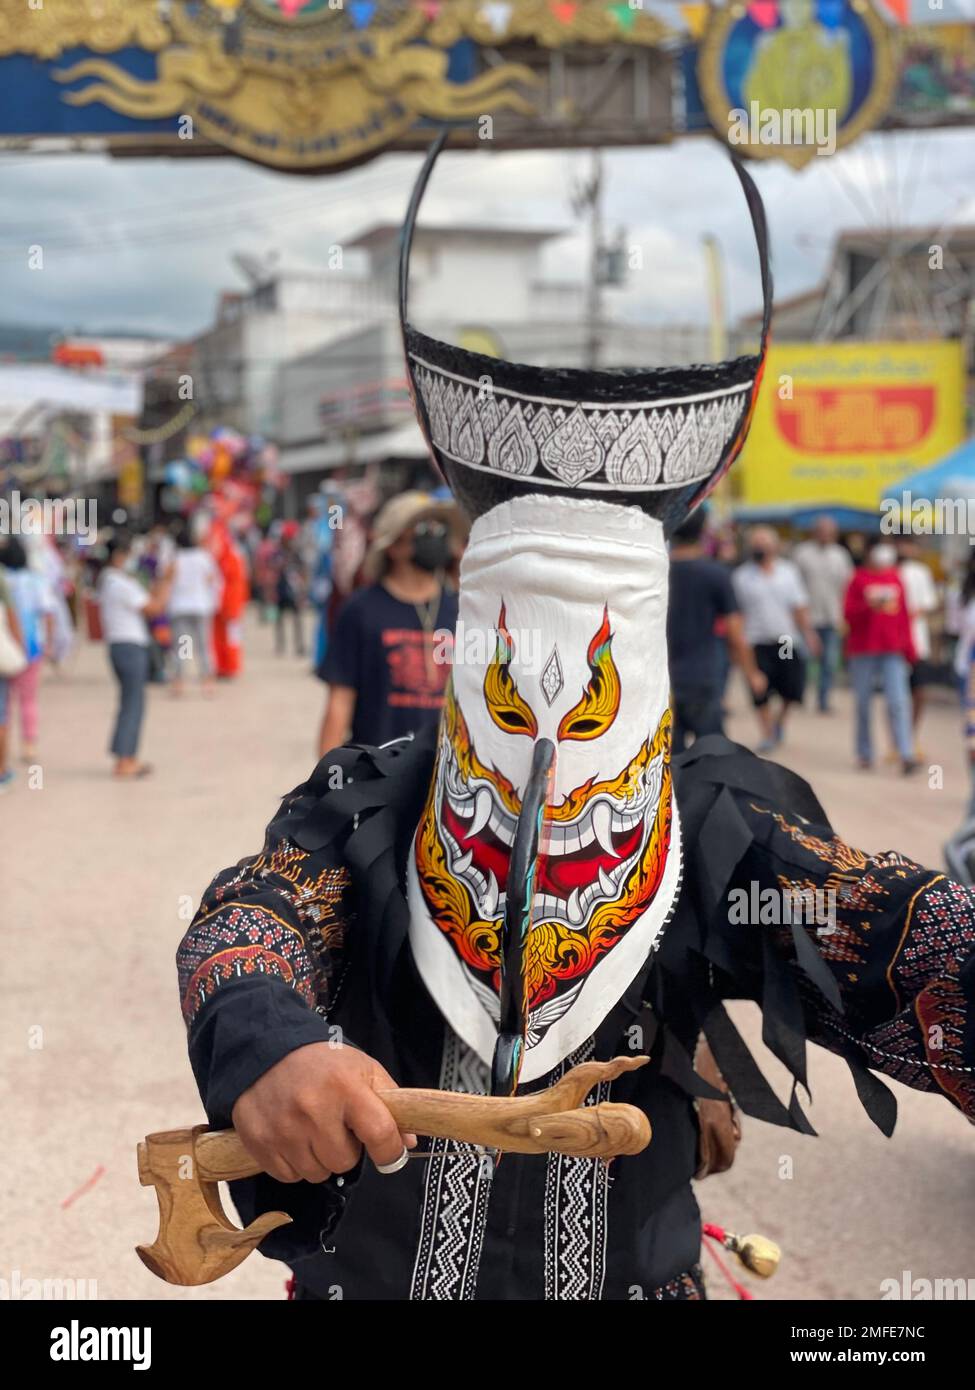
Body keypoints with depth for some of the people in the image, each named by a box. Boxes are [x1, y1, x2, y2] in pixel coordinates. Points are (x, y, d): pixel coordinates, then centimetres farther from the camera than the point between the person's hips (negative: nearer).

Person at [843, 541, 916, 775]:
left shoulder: (895, 578, 10)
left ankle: (906, 755, -11)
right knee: (863, 704, 5)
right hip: (863, 651, -2)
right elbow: (848, 613, -5)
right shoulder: (859, 580, 0)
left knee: (899, 702, -8)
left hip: (893, 652, 2)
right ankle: (865, 754, 17)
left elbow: (904, 615, 11)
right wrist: (870, 605, -21)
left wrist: (908, 647, 9)